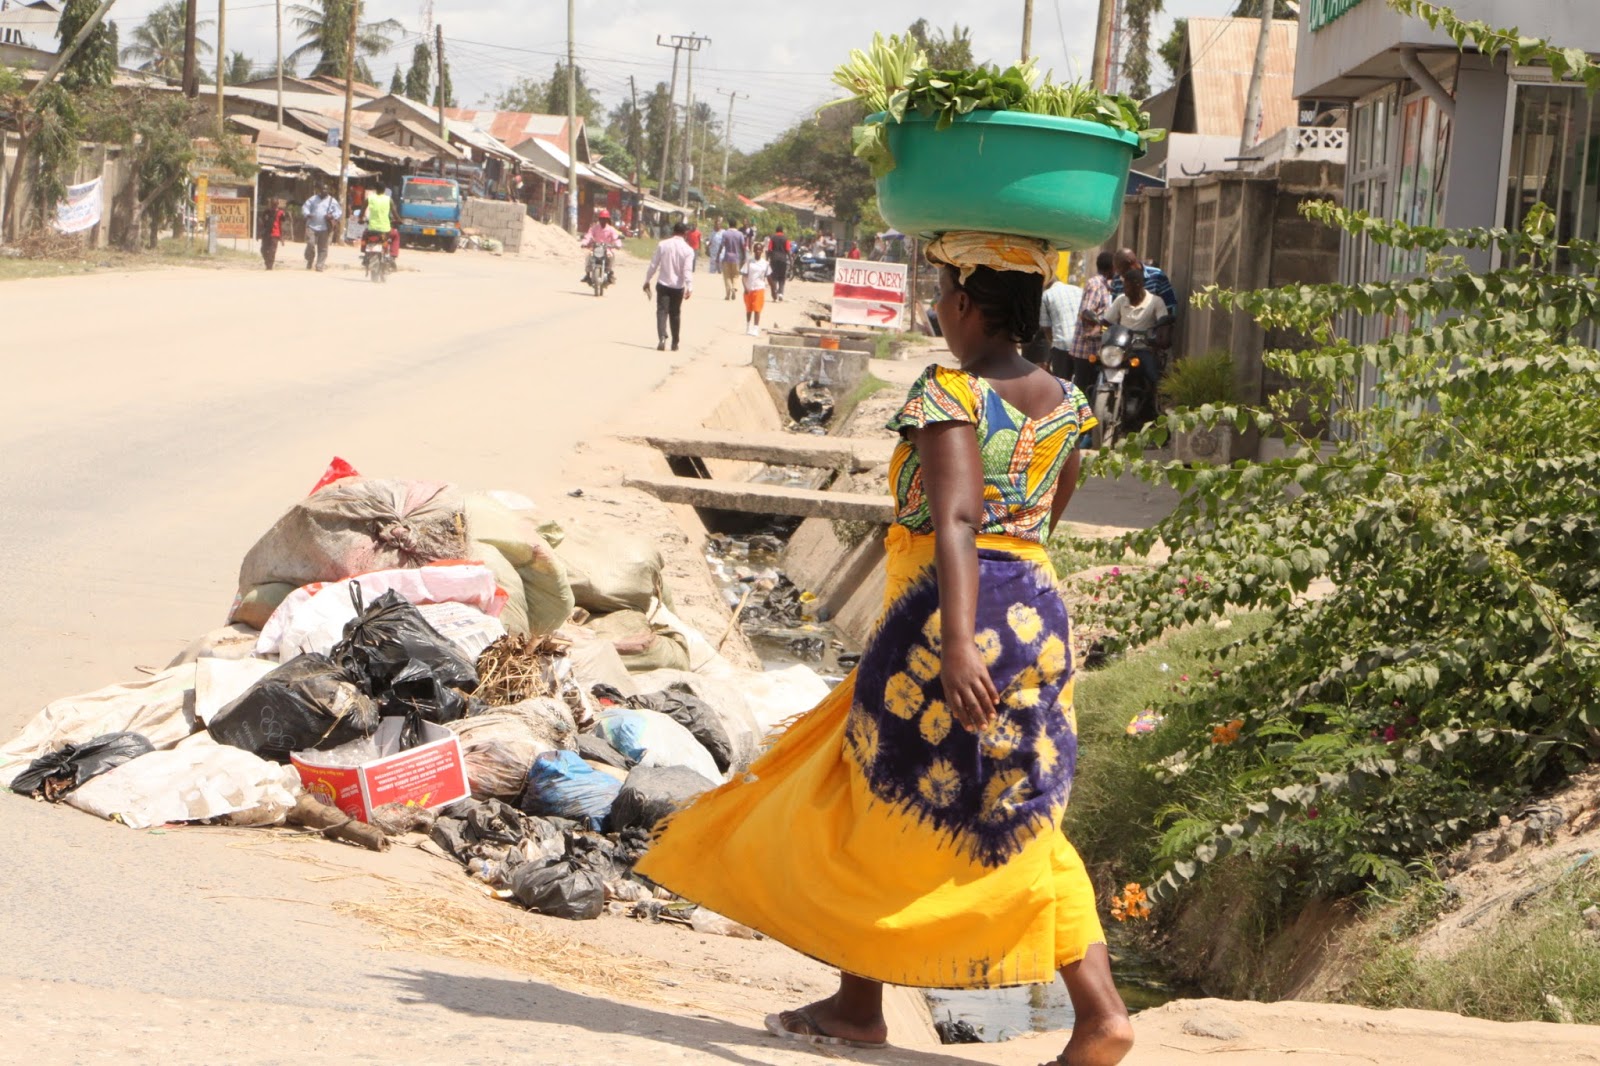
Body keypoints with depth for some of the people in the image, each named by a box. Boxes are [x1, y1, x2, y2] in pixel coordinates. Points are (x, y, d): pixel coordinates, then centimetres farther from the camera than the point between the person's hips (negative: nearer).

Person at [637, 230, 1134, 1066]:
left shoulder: (947, 394, -12)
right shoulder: (1065, 404, 9)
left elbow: (955, 519, -25)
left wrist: (959, 642, -35)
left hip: (946, 617, -7)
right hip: (1040, 614, 7)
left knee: (880, 801, 10)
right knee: (1021, 825, 11)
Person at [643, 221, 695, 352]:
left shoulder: (662, 245, -3)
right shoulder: (688, 250, -7)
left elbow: (653, 265, 0)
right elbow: (687, 270, -15)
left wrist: (647, 281, 9)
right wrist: (689, 288, -18)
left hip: (663, 284, 0)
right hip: (678, 286, 0)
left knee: (662, 311, -3)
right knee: (675, 314, 13)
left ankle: (662, 338, -24)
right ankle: (675, 343, 19)